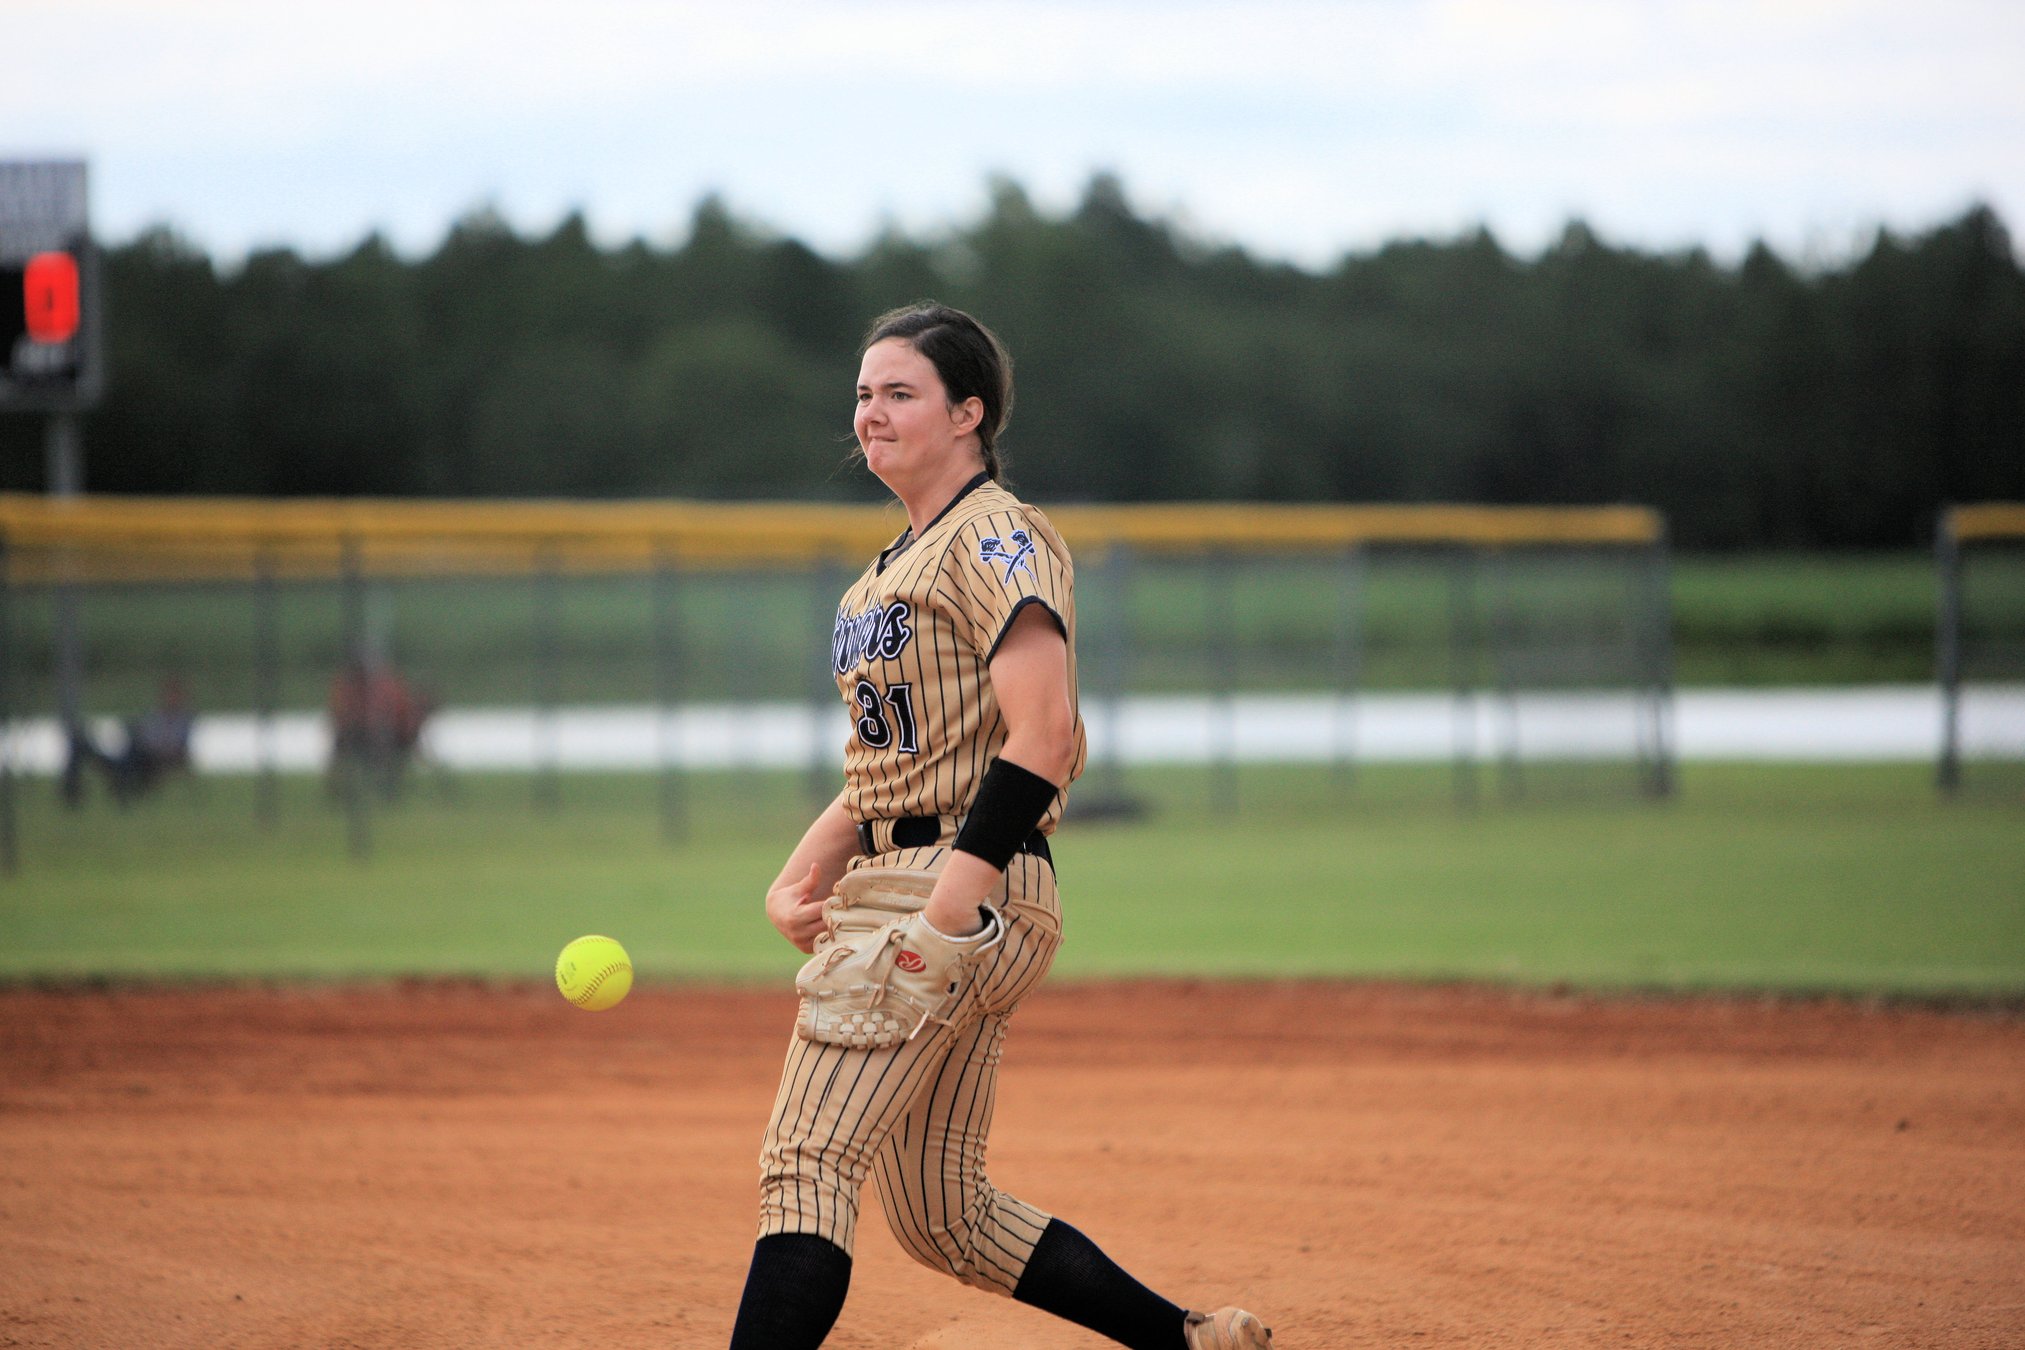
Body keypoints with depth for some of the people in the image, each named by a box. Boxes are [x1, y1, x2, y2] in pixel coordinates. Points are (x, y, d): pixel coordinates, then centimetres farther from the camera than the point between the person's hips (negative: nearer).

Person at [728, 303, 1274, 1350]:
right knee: (941, 1220, 12)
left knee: (805, 1160, -18)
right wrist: (799, 877, 6)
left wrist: (946, 912, -27)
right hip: (897, 883, 10)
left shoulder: (997, 539, -9)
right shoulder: (899, 562, 20)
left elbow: (1044, 738, -20)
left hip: (974, 889, -10)